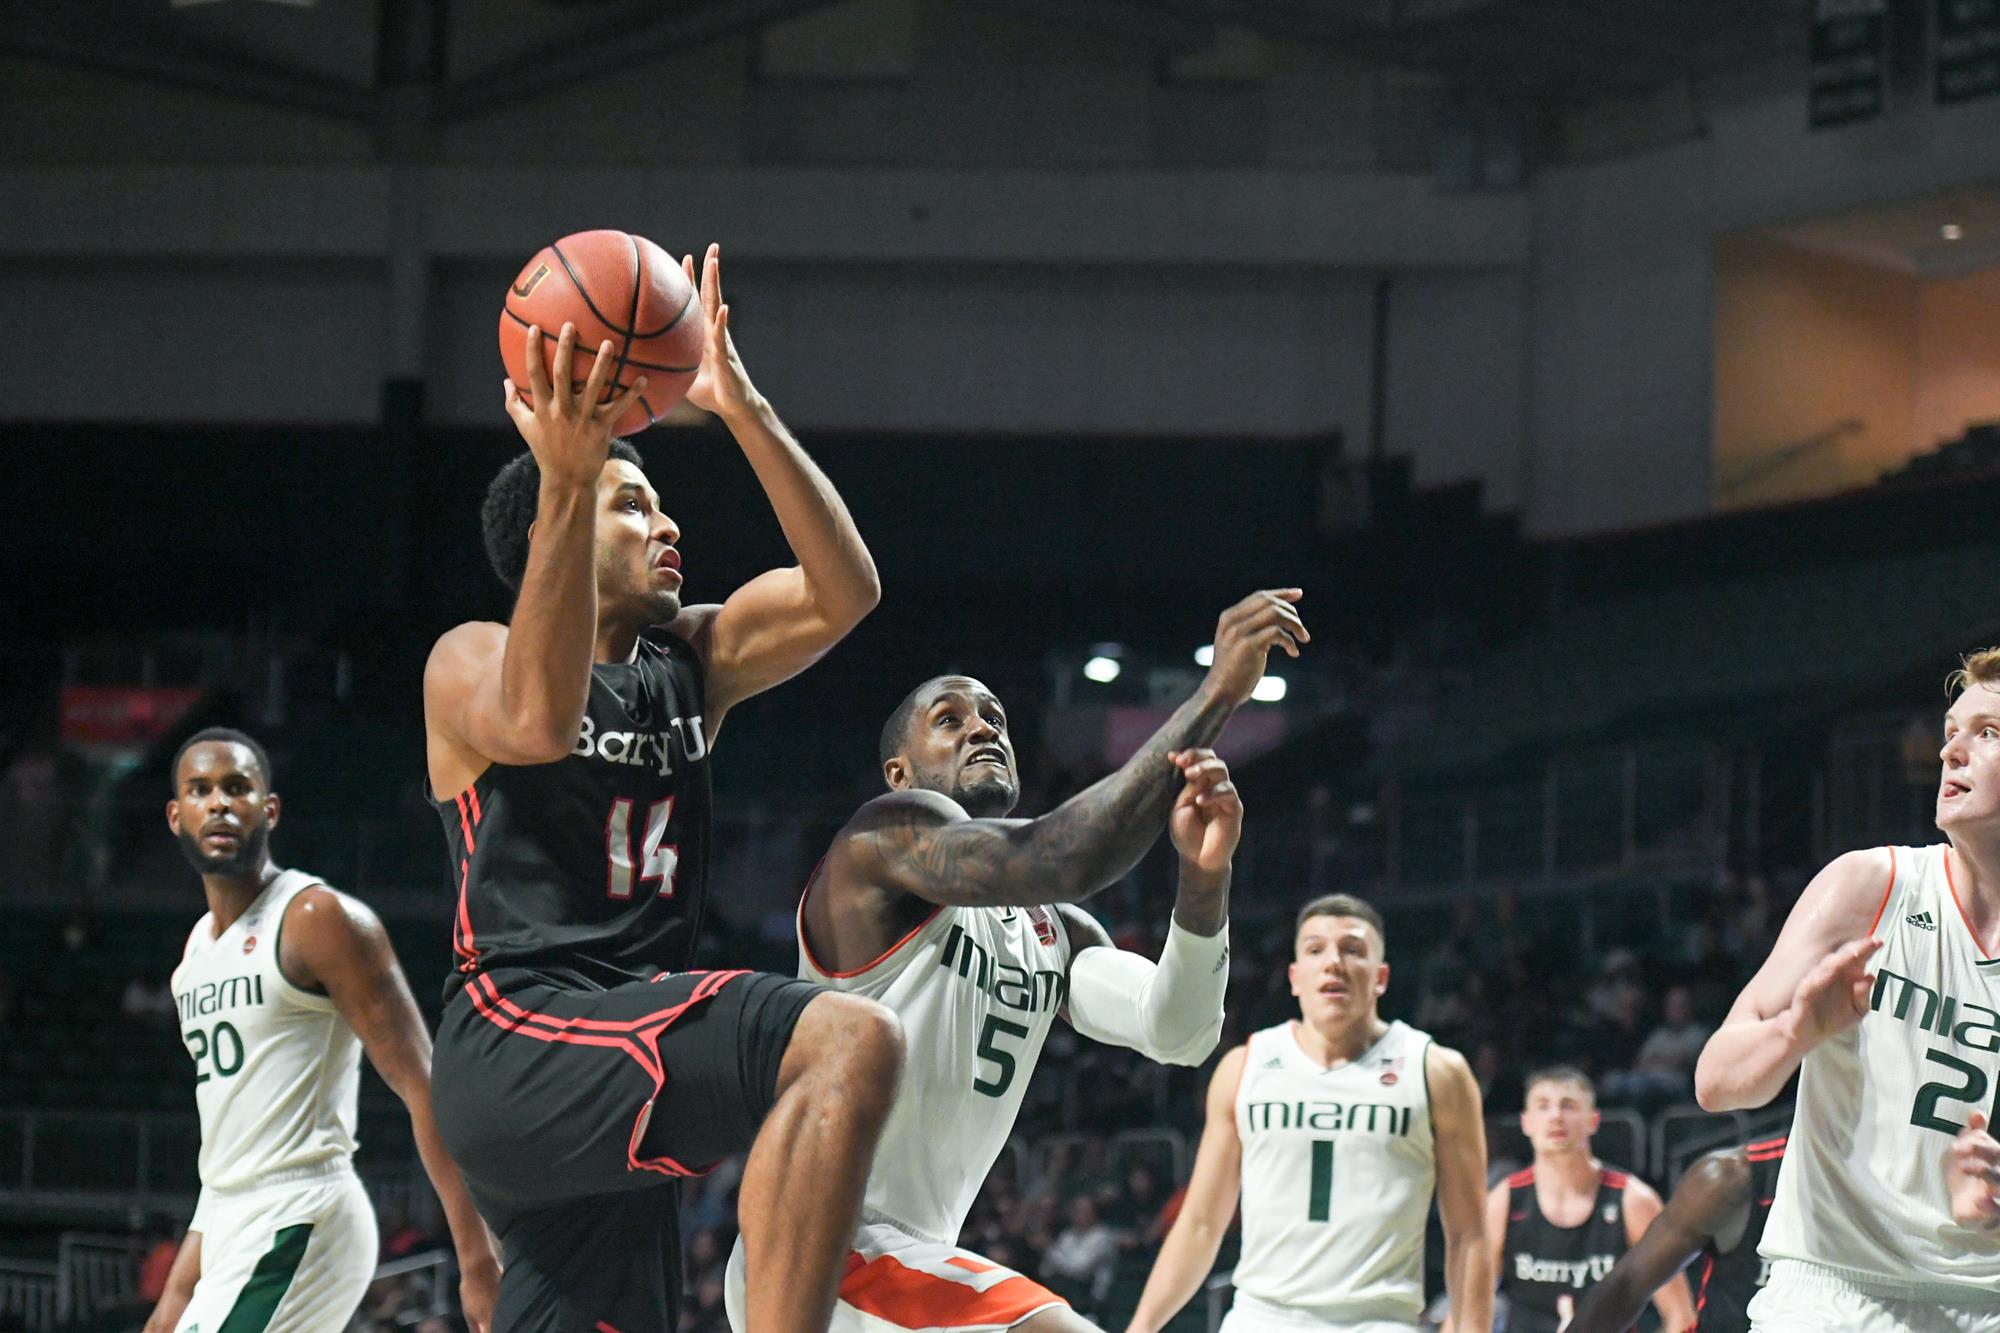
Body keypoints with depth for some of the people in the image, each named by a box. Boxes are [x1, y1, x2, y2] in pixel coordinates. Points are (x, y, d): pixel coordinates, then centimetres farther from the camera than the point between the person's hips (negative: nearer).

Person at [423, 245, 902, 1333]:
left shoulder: (690, 661, 22)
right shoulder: (470, 661, 4)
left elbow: (844, 593, 6)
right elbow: (538, 721, -21)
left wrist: (745, 411, -4)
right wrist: (568, 481, -28)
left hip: (610, 1099, 8)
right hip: (518, 1042, -8)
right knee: (851, 1040, -27)